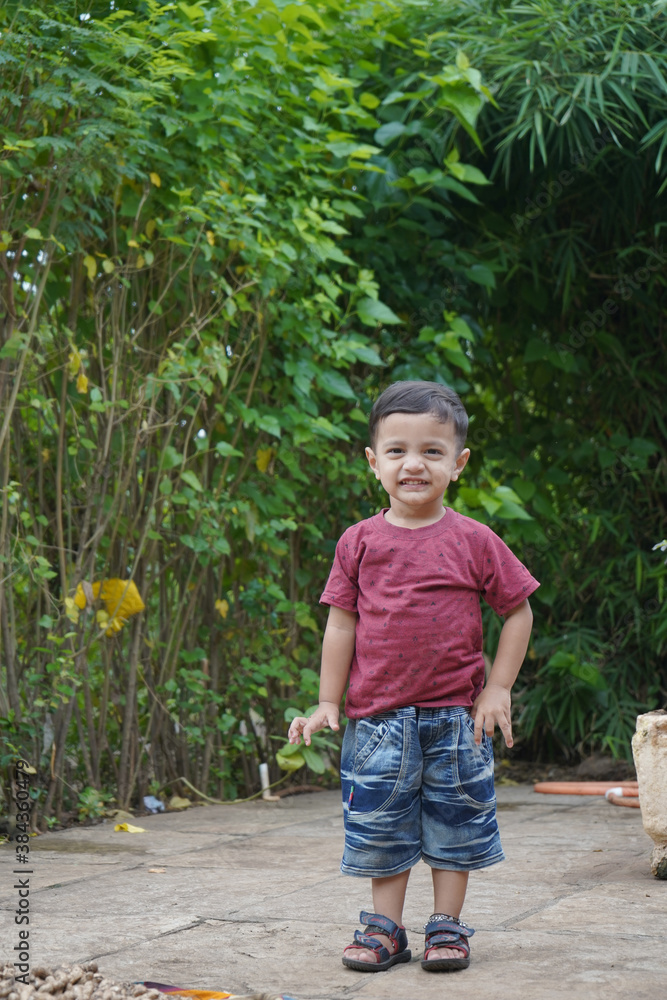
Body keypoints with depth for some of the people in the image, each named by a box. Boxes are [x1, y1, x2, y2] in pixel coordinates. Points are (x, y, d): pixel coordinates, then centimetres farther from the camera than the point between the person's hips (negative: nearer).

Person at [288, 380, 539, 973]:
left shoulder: (473, 541, -3)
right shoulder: (360, 542, 0)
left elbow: (518, 612, 3)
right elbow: (341, 624, 4)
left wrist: (497, 689, -3)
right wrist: (327, 704, 2)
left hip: (456, 717, -1)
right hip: (378, 719, 1)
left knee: (455, 824, 8)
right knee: (381, 827, 8)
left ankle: (447, 926, 21)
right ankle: (385, 928, 21)